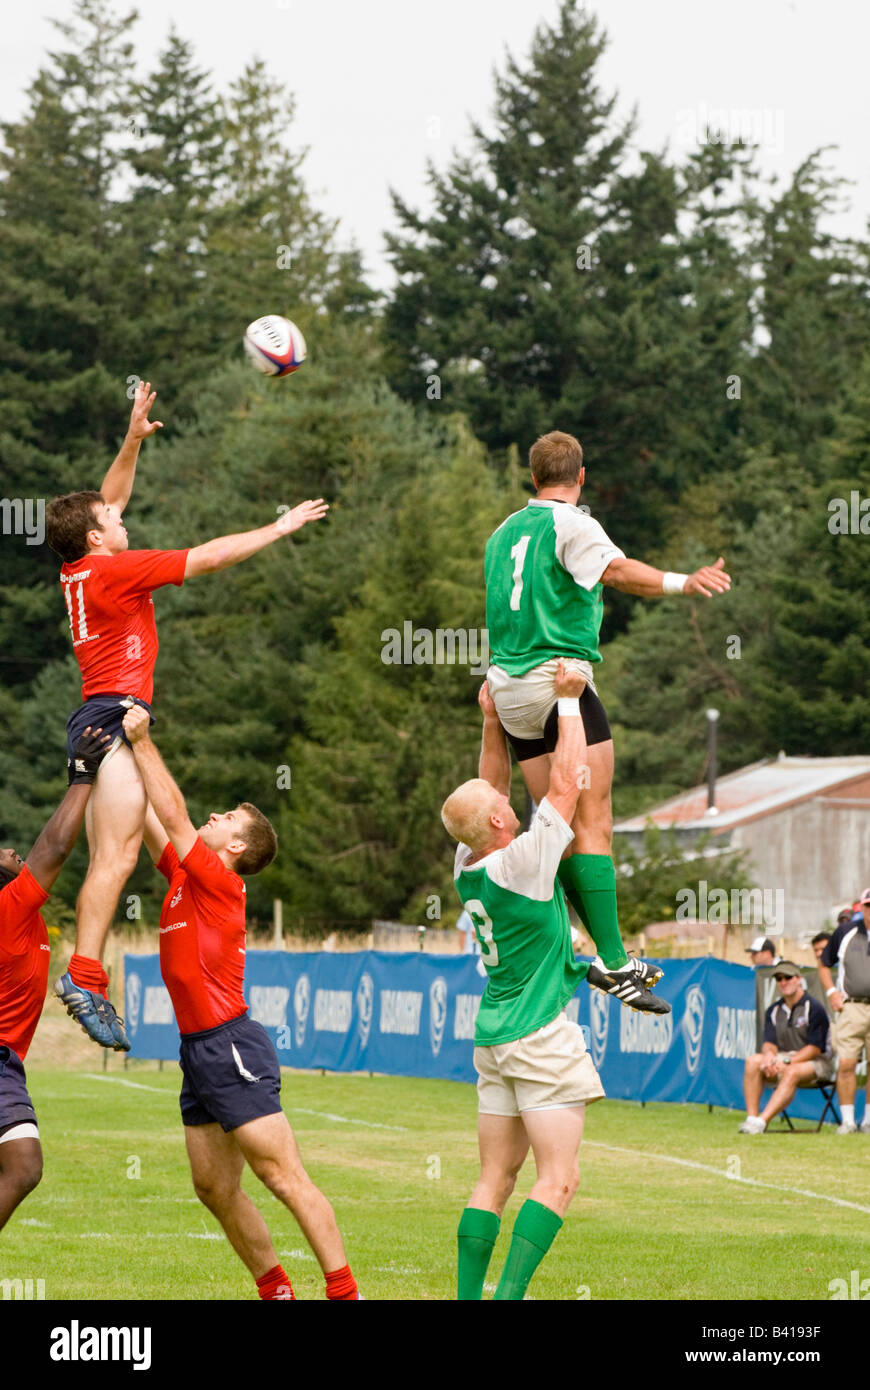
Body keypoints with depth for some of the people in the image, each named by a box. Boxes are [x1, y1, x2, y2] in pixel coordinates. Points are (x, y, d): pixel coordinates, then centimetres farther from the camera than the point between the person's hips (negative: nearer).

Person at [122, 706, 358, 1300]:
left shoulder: (221, 882, -9)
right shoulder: (184, 876, 13)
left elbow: (173, 813, -12)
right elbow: (151, 820, 20)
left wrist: (144, 742, -7)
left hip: (232, 1048, -9)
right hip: (199, 1050, 9)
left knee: (284, 1177, -10)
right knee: (216, 1189, 9)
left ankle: (344, 1292, -11)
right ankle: (277, 1291, 15)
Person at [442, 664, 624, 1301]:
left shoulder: (468, 865, 3)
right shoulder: (522, 862, -16)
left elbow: (492, 786, 18)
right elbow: (567, 781, -12)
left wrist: (493, 720, 15)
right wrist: (568, 700, -6)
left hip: (494, 1036, 8)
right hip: (541, 1036, -8)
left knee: (495, 1179, 7)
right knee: (559, 1180, -8)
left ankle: (469, 1296, 2)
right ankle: (509, 1295, -19)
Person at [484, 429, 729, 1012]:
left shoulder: (505, 532, 19)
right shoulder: (570, 523, -5)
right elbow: (616, 569, -26)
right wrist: (682, 582, -39)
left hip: (509, 688, 8)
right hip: (560, 680, -8)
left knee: (560, 825, 10)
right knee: (593, 826, -11)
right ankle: (612, 962, -17)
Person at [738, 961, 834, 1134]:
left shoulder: (814, 1009, -10)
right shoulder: (774, 1010, 11)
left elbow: (815, 1048, -14)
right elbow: (769, 1042, 3)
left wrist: (787, 1063, -24)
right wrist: (769, 1054, -23)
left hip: (816, 1063, -6)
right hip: (784, 1057, 6)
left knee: (792, 1073, -38)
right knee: (753, 1061, -20)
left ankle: (761, 1122, -49)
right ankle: (751, 1118, -28)